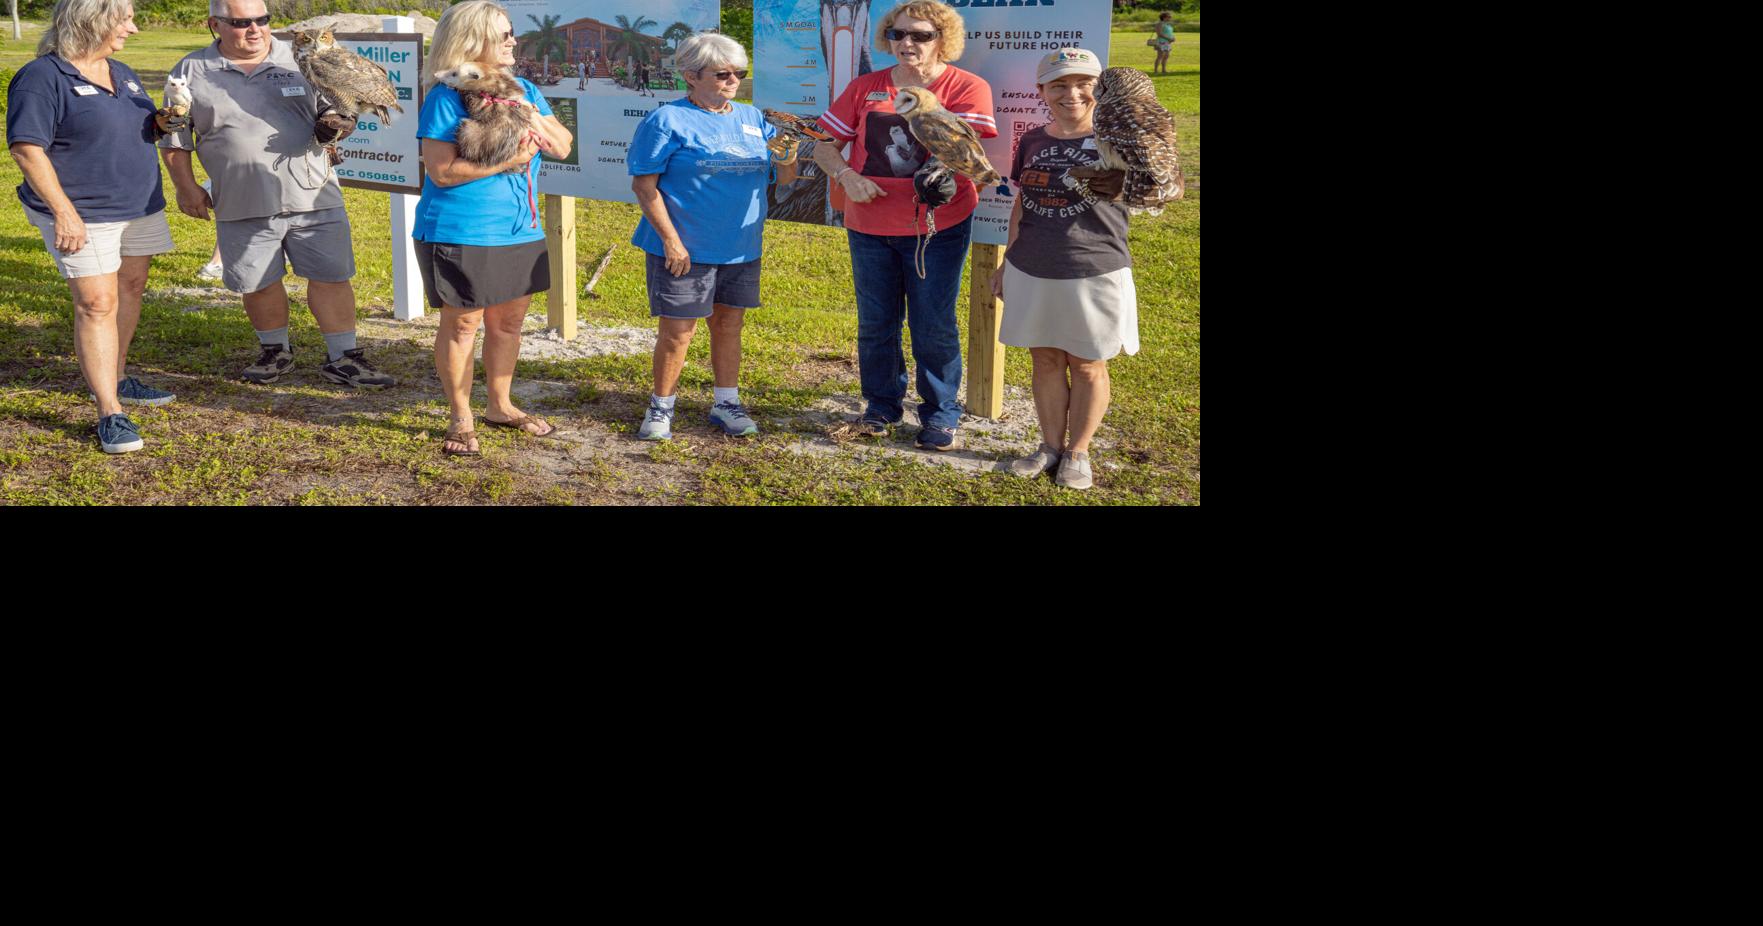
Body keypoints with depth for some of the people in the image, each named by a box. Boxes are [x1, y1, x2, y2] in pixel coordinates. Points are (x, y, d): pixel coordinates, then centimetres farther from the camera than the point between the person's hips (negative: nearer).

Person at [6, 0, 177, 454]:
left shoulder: (121, 73, 12)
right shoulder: (43, 78, -14)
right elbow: (27, 148, -19)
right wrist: (63, 211, -24)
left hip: (139, 207, 8)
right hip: (84, 216, -8)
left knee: (130, 289, 15)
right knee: (97, 304, -10)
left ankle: (117, 379, 31)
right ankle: (110, 413, -10)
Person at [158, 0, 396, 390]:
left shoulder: (300, 59, 5)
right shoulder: (191, 72, 4)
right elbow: (175, 138, 10)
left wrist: (336, 126, -11)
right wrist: (186, 188, 4)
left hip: (313, 195, 0)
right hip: (243, 206, 0)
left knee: (330, 277, 1)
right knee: (258, 283, 10)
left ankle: (343, 358, 11)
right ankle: (275, 351, 31)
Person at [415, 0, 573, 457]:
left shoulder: (523, 89, 9)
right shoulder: (446, 96, -12)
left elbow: (564, 147, 9)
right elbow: (442, 170, -19)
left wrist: (538, 121, -11)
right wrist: (506, 162, -20)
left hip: (521, 231, 7)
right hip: (461, 235, -6)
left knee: (509, 320, 15)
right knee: (462, 325, 4)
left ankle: (501, 406, 32)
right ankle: (461, 419, 17)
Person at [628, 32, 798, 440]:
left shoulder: (752, 119, 10)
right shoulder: (667, 120, -7)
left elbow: (785, 177, 10)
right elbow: (643, 184, -10)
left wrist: (786, 158, -14)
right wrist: (670, 239, -16)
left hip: (741, 249, 5)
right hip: (684, 250, -5)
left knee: (729, 325, 13)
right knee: (678, 330, -1)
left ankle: (727, 403, 25)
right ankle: (661, 408, 14)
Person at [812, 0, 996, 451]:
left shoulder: (966, 88, -6)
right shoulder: (865, 88, 4)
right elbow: (823, 146, 6)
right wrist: (846, 175, -13)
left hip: (937, 227, -3)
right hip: (869, 227, 3)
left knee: (933, 326, 3)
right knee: (875, 324, 12)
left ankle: (940, 414, 16)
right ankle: (881, 405, 28)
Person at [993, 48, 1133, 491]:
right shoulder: (1032, 142, 6)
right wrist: (1007, 264, 17)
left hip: (1094, 273, -4)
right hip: (1032, 273, 4)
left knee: (1087, 366, 8)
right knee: (1046, 360, 13)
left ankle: (1078, 452, 22)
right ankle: (1051, 445, 27)